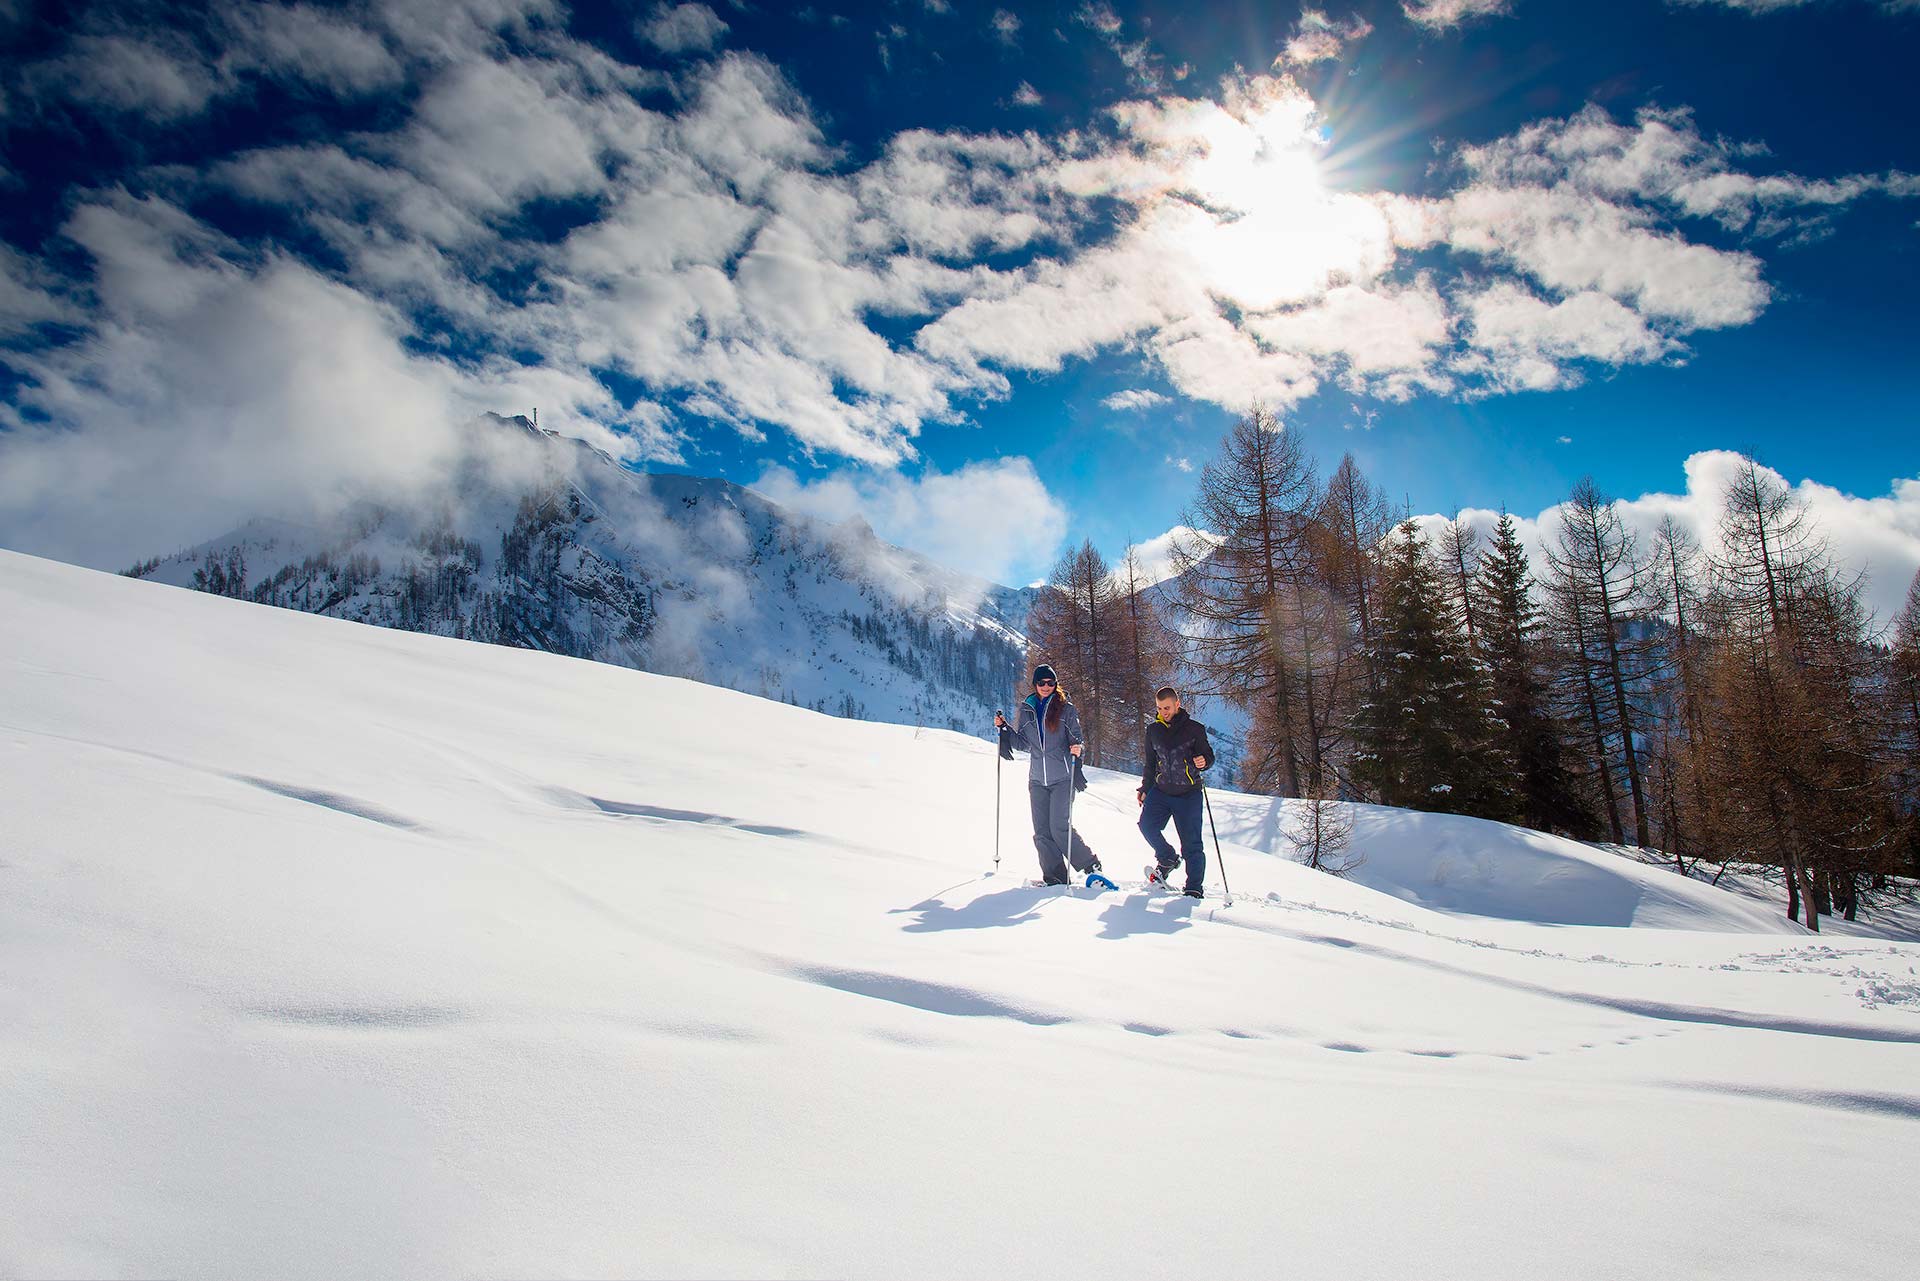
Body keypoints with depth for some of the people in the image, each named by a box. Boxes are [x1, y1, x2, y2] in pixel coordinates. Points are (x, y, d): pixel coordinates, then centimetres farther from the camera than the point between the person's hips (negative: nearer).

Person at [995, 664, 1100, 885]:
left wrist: (1076, 748, -21)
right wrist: (1004, 727, 4)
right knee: (1042, 832, 1)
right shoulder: (1025, 710, 10)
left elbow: (1075, 739, 1)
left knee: (1059, 828, -10)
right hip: (1037, 779, 4)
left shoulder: (1066, 709, 1)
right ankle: (1055, 878, 8)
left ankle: (1090, 866, 6)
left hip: (1062, 778, -4)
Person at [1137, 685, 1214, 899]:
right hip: (1161, 791, 3)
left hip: (1188, 795, -3)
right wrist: (1144, 788, 14)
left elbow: (1208, 754, 4)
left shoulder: (1194, 729, -3)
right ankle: (1167, 859, 12)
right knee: (1147, 825, -15)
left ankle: (1194, 889, 8)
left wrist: (1204, 761, -19)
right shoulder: (1153, 730, 9)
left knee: (1191, 843, -4)